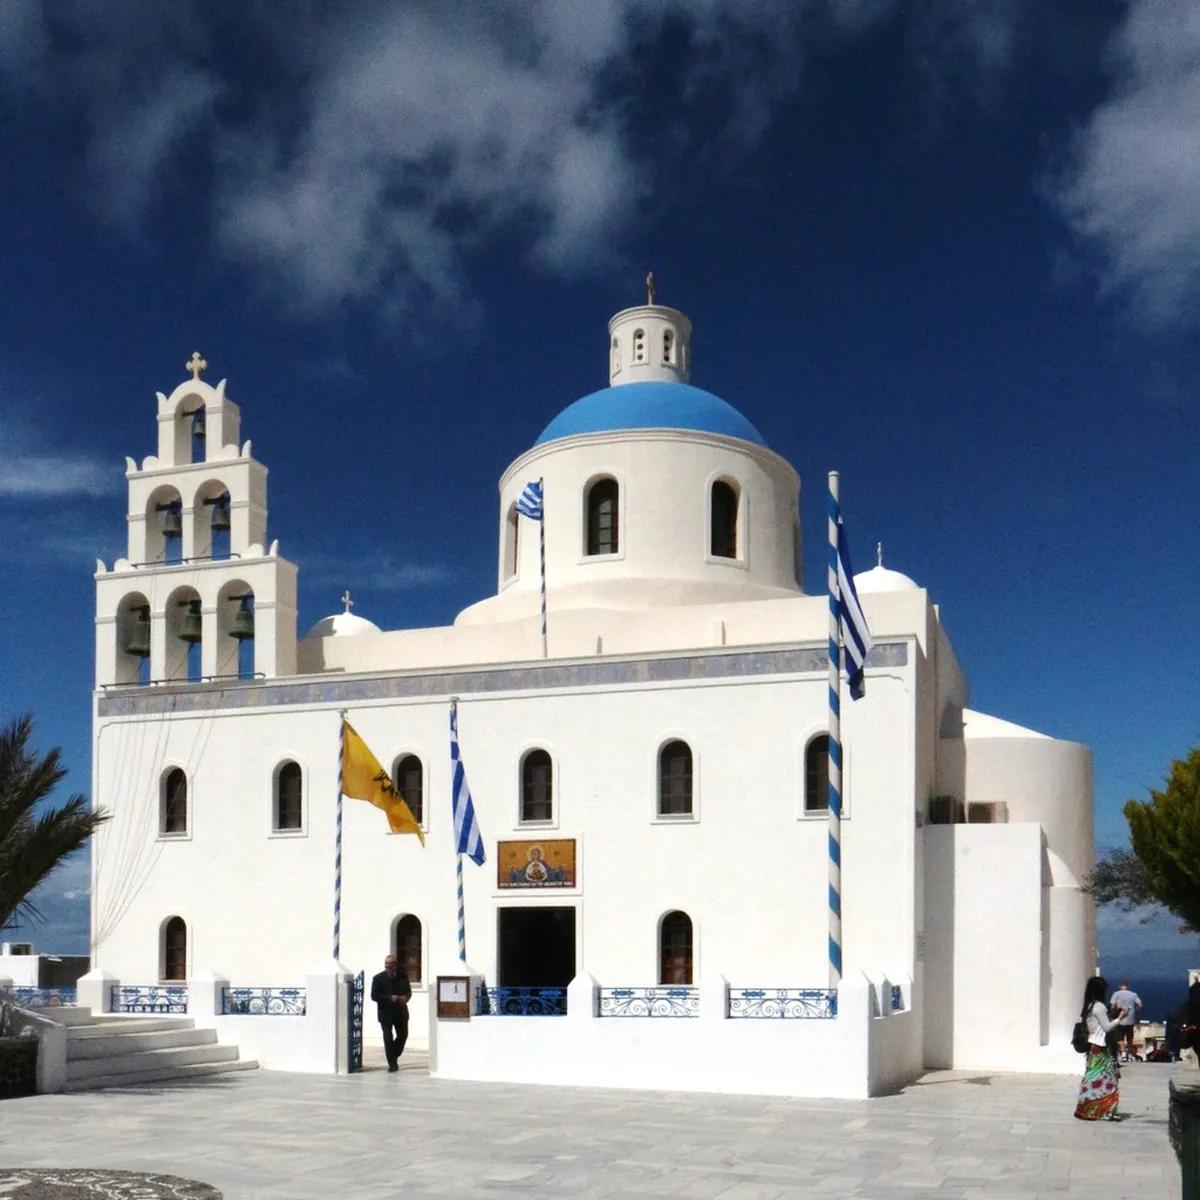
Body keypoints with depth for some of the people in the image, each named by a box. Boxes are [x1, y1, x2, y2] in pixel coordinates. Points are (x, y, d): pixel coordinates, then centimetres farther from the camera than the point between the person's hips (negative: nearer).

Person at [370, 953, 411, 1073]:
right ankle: (392, 1063, 7)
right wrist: (390, 998, -22)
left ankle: (394, 1058, 32)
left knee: (403, 1035, 10)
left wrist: (406, 998, -12)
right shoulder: (378, 978, -7)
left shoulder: (403, 976, 3)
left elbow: (409, 991, 12)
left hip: (400, 1012, 4)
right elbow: (374, 996, -10)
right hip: (386, 1013, -4)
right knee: (388, 1038, -3)